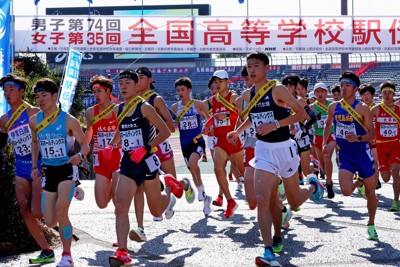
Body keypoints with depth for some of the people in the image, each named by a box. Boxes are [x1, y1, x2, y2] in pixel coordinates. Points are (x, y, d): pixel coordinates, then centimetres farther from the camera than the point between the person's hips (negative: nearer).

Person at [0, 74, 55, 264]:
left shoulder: (33, 113, -10)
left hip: (39, 167, -6)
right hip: (21, 169, 7)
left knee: (37, 212, -13)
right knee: (25, 212, 1)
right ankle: (46, 252, 10)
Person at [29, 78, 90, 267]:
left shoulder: (68, 120, -12)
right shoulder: (34, 121, 1)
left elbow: (85, 144, -5)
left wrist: (80, 156, -27)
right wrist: (34, 167, 11)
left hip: (66, 170, -4)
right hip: (47, 172, 5)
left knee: (61, 213, -21)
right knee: (50, 222, 3)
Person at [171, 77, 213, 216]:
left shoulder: (198, 104, -3)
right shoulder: (175, 107, 4)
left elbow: (209, 118, 9)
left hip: (198, 141, -4)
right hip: (185, 143, 4)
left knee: (192, 162, -31)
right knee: (192, 169, 11)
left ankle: (200, 188, -10)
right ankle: (205, 199, 27)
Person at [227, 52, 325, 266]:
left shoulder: (277, 89, -14)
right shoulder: (250, 93, 5)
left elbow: (301, 113, -16)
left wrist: (276, 124, -25)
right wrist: (238, 131, 12)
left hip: (283, 147, -4)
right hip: (263, 149, 4)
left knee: (294, 201, 11)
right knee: (263, 200, -13)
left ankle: (313, 186, 47)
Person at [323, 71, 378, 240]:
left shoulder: (362, 108, -11)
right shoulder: (333, 107, 2)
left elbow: (372, 134, -11)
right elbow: (328, 125, 21)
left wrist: (358, 138, -29)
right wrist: (325, 143, 9)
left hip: (362, 152, -2)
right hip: (344, 153, 2)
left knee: (370, 191, 6)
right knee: (346, 191, -15)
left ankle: (371, 225, 26)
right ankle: (358, 183, 23)